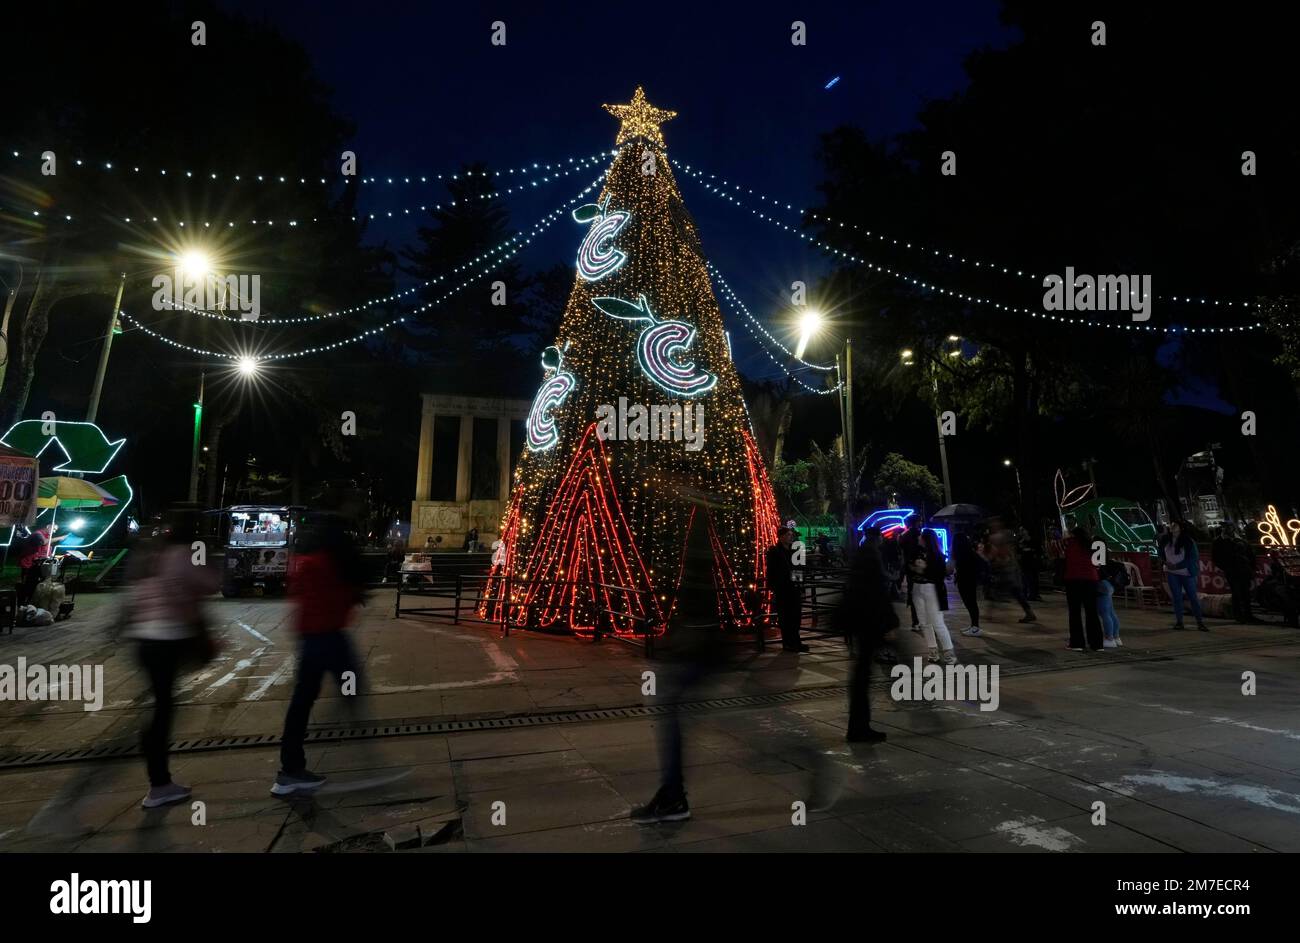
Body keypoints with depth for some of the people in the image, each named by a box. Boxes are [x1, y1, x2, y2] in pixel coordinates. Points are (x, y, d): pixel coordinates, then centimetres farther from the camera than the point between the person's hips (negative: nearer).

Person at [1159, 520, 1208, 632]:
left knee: (1193, 596, 1)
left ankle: (1200, 622, 10)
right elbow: (1161, 552, 17)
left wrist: (1176, 566, -16)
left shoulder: (1188, 542, -11)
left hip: (1187, 573, -3)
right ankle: (1179, 621, 9)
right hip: (1172, 573, 3)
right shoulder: (1165, 539, 0)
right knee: (1176, 597, 3)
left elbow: (1193, 558, -11)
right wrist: (1165, 562, 1)